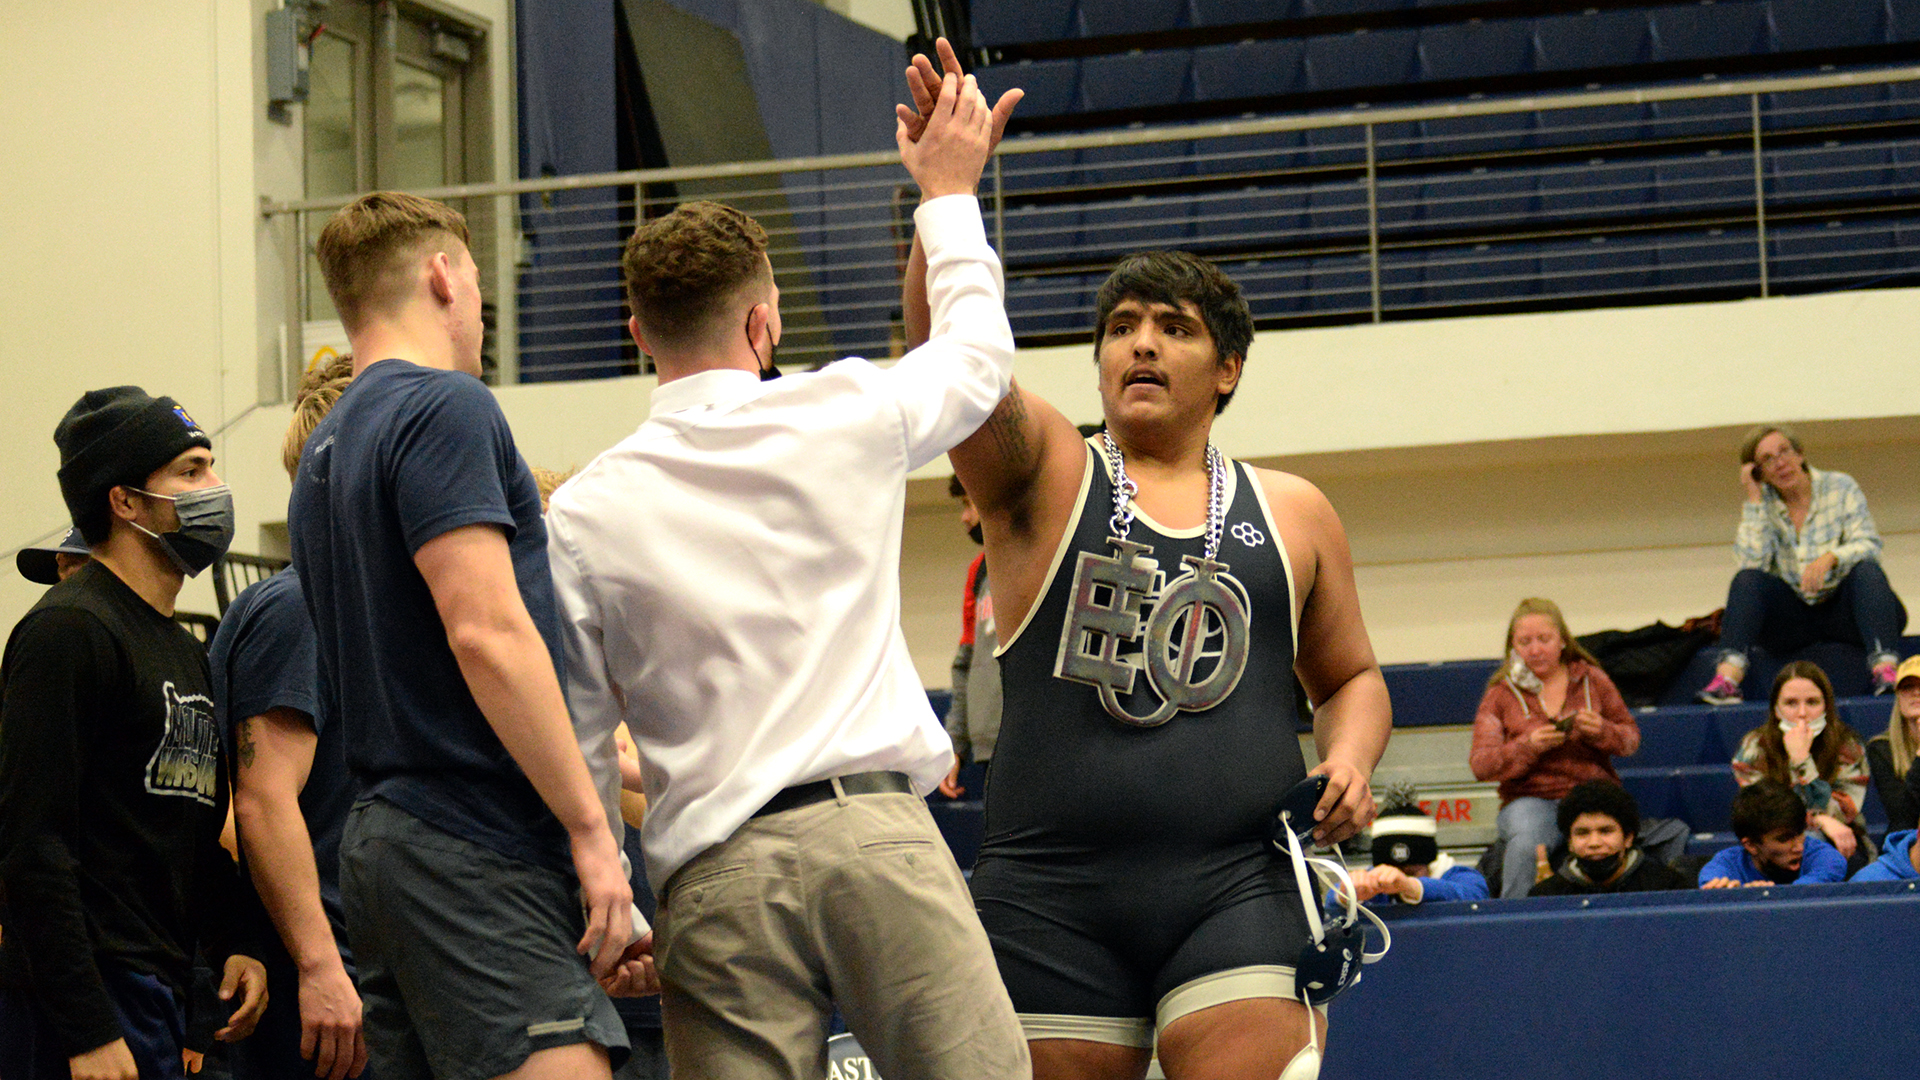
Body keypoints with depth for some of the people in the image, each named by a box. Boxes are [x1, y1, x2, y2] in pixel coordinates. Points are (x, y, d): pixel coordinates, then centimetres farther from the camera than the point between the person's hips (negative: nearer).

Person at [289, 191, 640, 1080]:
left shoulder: (326, 452, 22)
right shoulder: (445, 411, -8)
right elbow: (487, 633, -18)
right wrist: (591, 826, -15)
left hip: (381, 838, 10)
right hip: (476, 847, -10)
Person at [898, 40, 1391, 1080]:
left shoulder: (1294, 514, 16)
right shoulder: (1041, 470, 8)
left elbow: (1350, 676, 26)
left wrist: (1349, 759, 4)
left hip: (1238, 887, 1)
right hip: (1051, 900, -1)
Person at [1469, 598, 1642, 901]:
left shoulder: (1591, 680, 13)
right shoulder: (1501, 694, 10)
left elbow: (1631, 737, 17)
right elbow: (1480, 765, 2)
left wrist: (1601, 731, -7)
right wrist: (1527, 747, -15)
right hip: (1530, 797, 0)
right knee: (1527, 844, -36)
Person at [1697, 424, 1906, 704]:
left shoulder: (1841, 488, 3)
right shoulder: (1761, 505, 7)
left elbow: (1868, 546, -10)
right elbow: (1753, 562, -11)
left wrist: (1831, 558, -29)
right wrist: (1754, 500, -10)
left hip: (1842, 610, -1)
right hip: (1793, 615, 1)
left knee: (1867, 571, -31)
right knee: (1747, 579, -24)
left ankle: (1885, 670, -50)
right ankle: (1727, 678, -43)